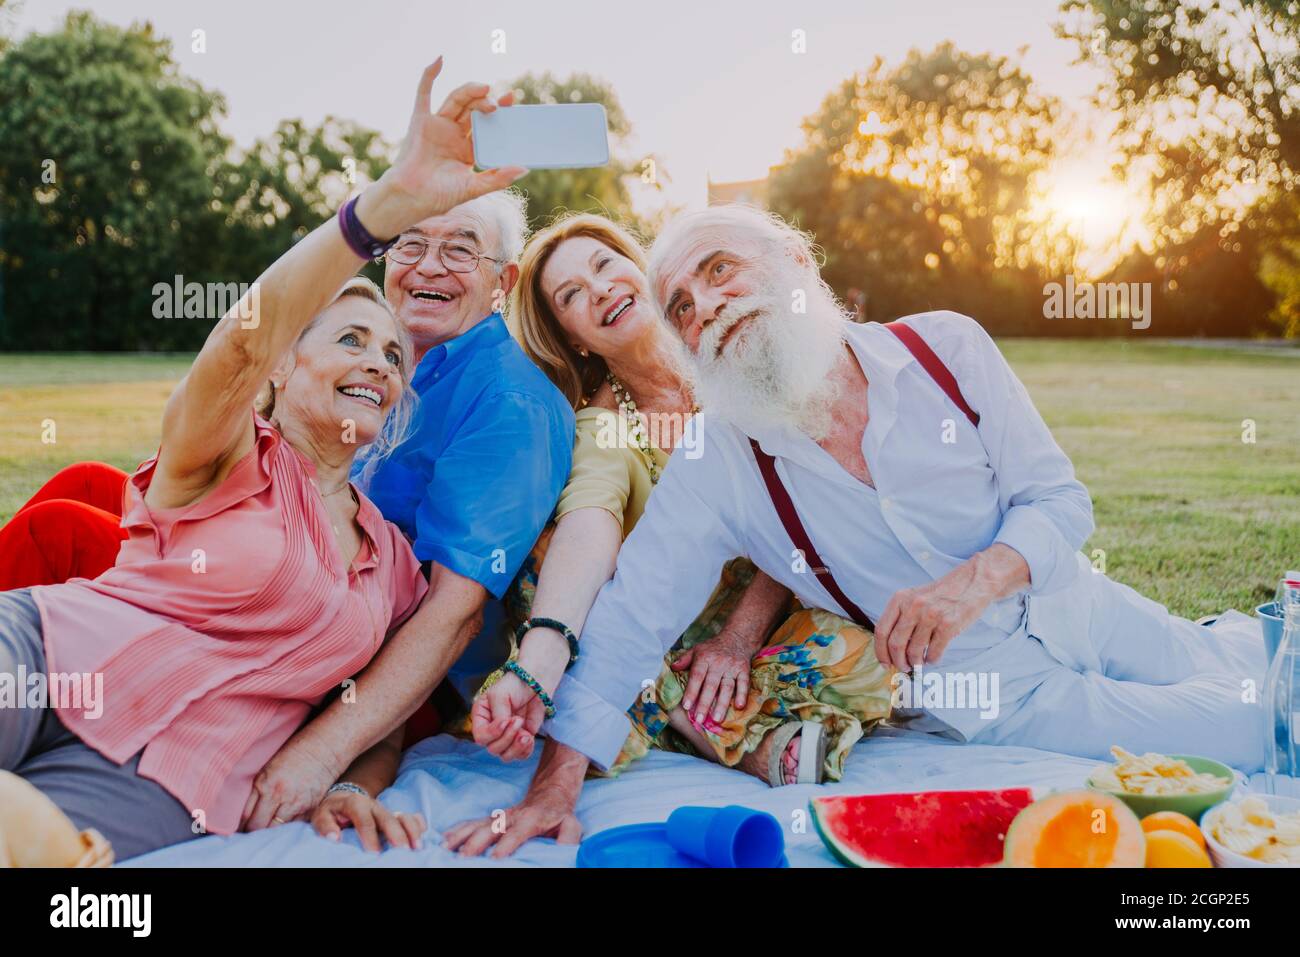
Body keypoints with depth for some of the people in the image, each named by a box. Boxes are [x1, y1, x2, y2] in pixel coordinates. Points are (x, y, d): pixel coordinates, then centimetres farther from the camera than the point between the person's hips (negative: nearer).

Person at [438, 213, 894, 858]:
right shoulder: (598, 426, -4)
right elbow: (589, 527, -24)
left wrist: (740, 636, -19)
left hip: (781, 613, -2)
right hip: (677, 633, 2)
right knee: (542, 567, -24)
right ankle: (763, 739, -28)